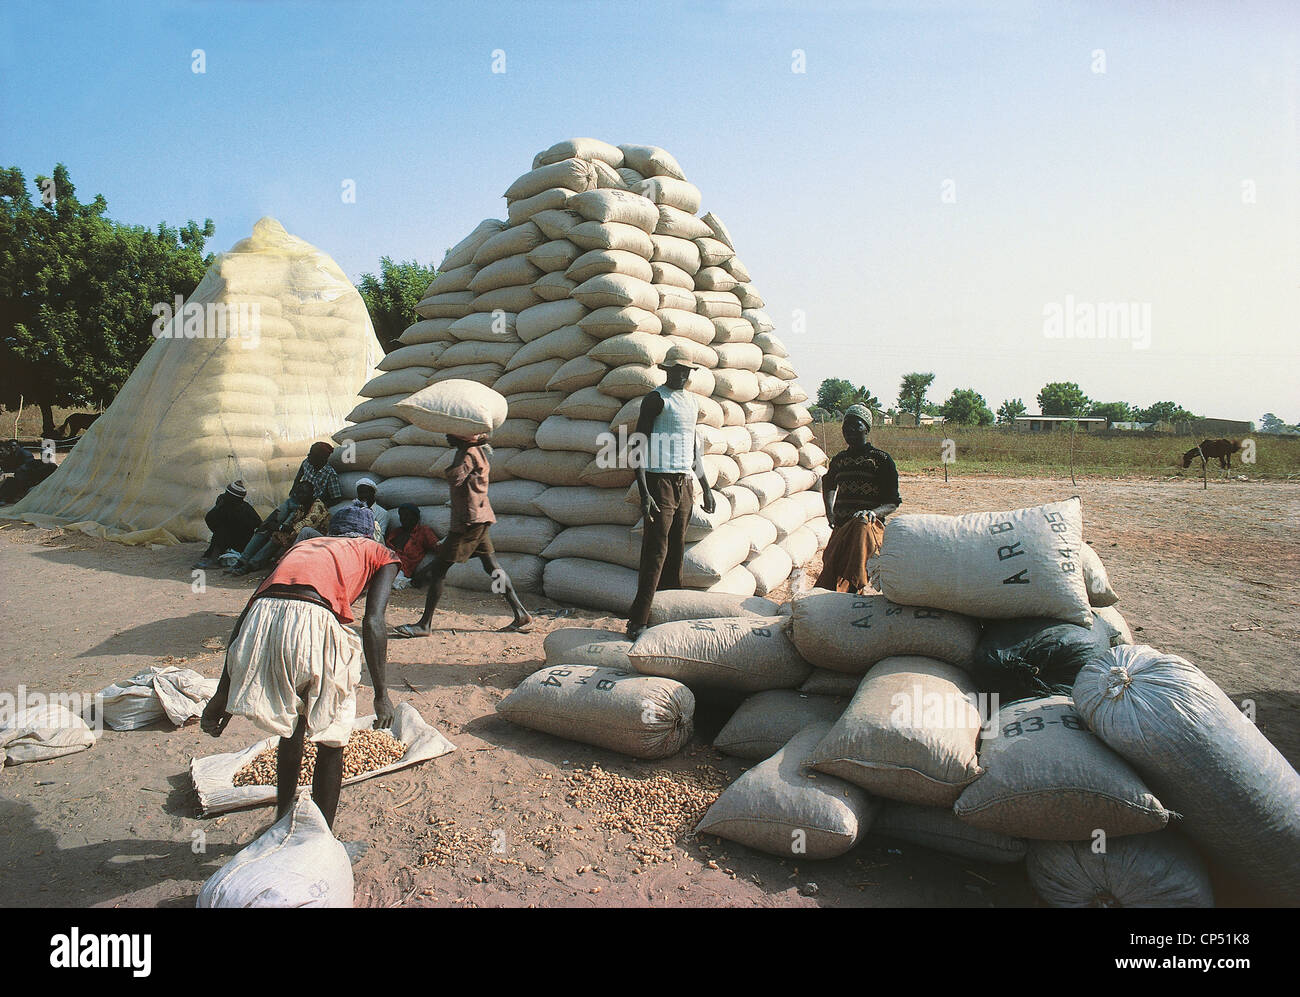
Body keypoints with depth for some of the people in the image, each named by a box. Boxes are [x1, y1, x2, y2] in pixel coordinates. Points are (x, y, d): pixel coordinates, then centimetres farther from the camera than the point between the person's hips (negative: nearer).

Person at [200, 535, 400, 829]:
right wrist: (381, 695, 7)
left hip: (260, 618, 5)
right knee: (331, 743, 18)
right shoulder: (382, 556, 24)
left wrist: (222, 693, 25)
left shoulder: (304, 547, 36)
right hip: (314, 622, -5)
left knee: (290, 729, 30)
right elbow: (373, 623, 4)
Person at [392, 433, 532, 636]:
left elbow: (455, 478, -25)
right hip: (478, 520, 10)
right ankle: (521, 615, 13)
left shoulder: (469, 454, -13)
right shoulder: (472, 451, 16)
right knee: (493, 568, 12)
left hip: (470, 520, -10)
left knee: (439, 569, -5)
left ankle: (425, 625, 0)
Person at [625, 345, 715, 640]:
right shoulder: (656, 399, -7)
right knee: (656, 553, -10)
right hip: (660, 482, -7)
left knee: (676, 552, 9)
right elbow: (638, 445, -13)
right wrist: (644, 493, -21)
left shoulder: (692, 401, 18)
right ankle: (638, 621, -8)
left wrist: (705, 488, 23)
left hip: (683, 483, 8)